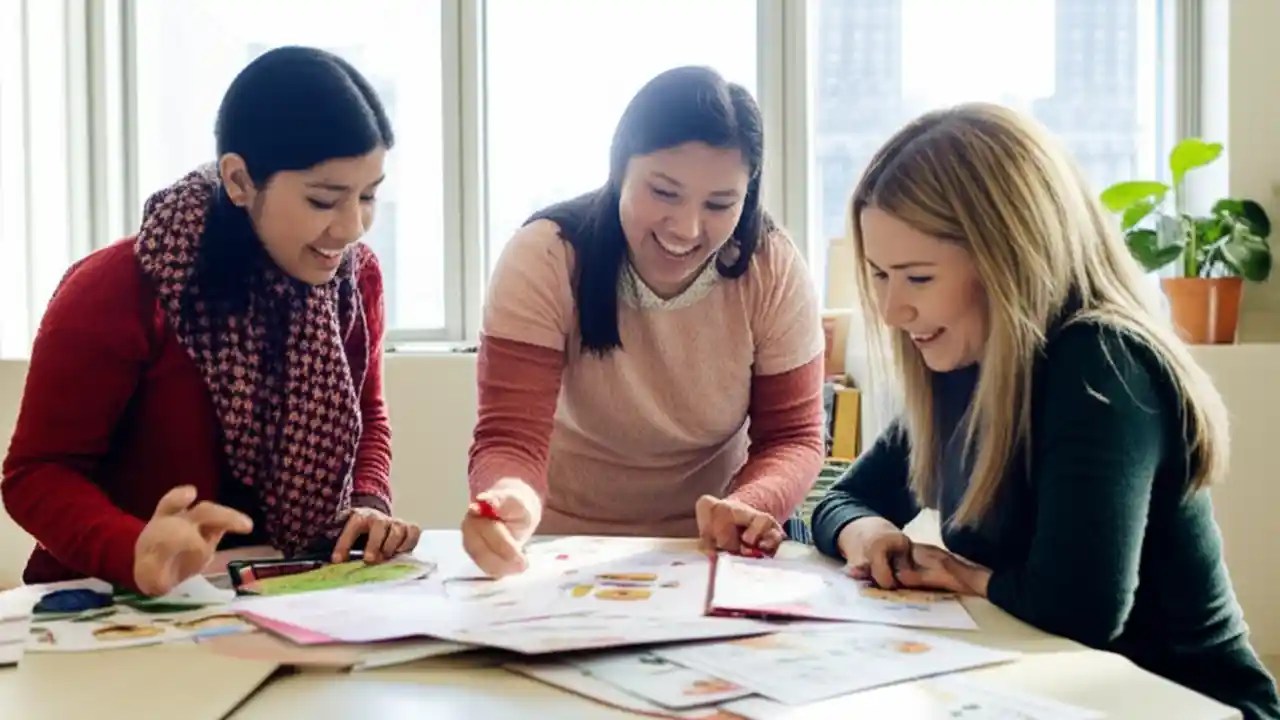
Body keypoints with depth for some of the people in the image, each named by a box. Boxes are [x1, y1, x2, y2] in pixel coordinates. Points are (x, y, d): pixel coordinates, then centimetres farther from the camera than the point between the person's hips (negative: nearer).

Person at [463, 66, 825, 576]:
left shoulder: (774, 269, -13)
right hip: (566, 551, 1)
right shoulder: (543, 260, -17)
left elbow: (792, 437, -7)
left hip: (716, 551, 0)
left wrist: (750, 507, -30)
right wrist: (510, 499, -46)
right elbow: (510, 437, -22)